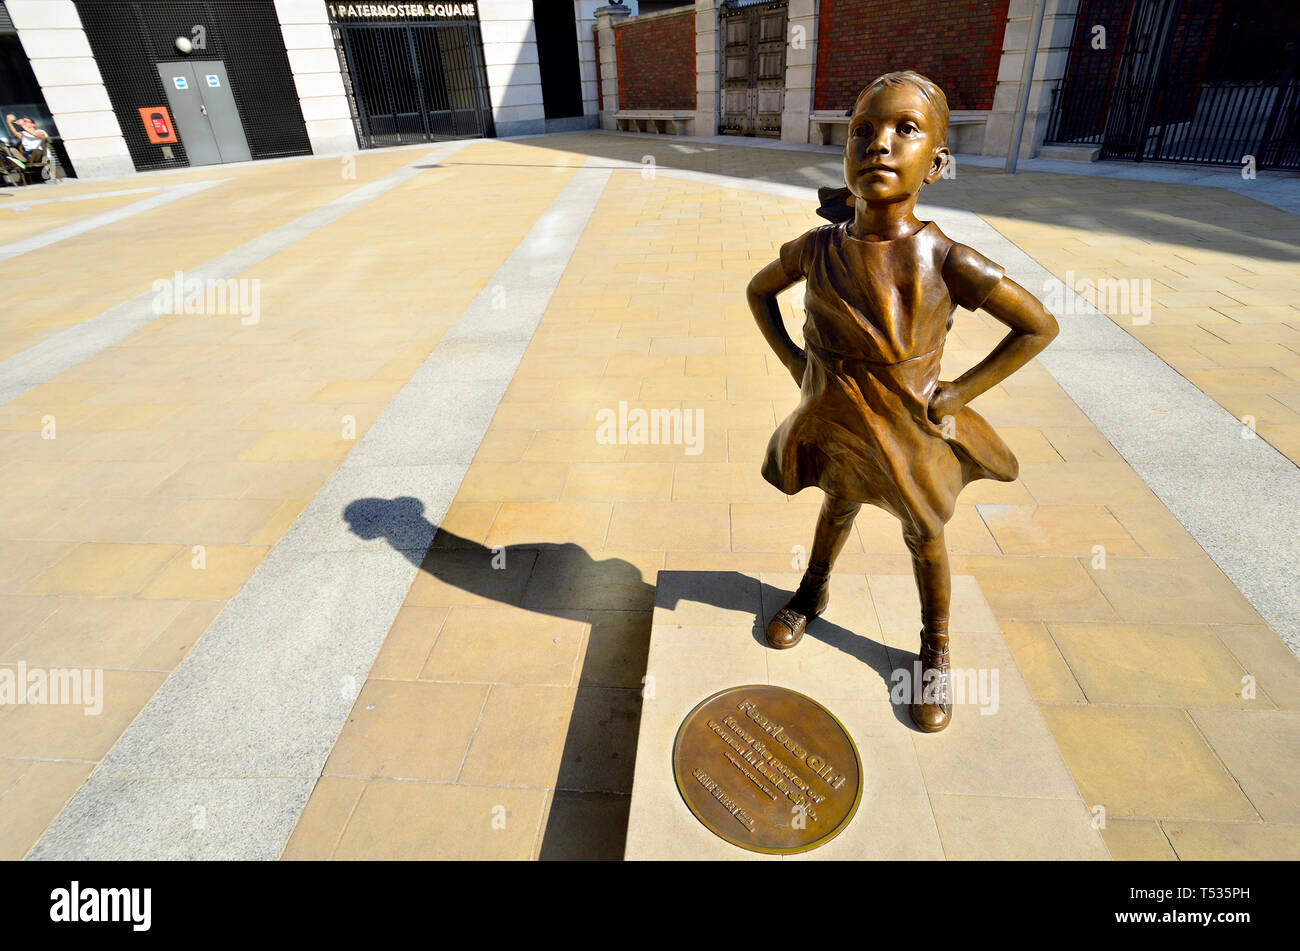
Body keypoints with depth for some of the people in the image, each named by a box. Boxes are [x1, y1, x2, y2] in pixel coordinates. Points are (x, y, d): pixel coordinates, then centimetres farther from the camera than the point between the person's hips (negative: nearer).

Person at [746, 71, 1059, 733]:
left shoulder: (947, 261, -22)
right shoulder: (817, 249, -14)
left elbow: (1040, 326, -11)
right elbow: (759, 291, 6)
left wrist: (960, 392, -13)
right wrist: (793, 361, -2)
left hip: (911, 431, -2)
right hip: (834, 424, 2)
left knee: (924, 539, 17)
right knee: (838, 508, 26)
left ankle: (935, 652, 40)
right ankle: (813, 591, 54)